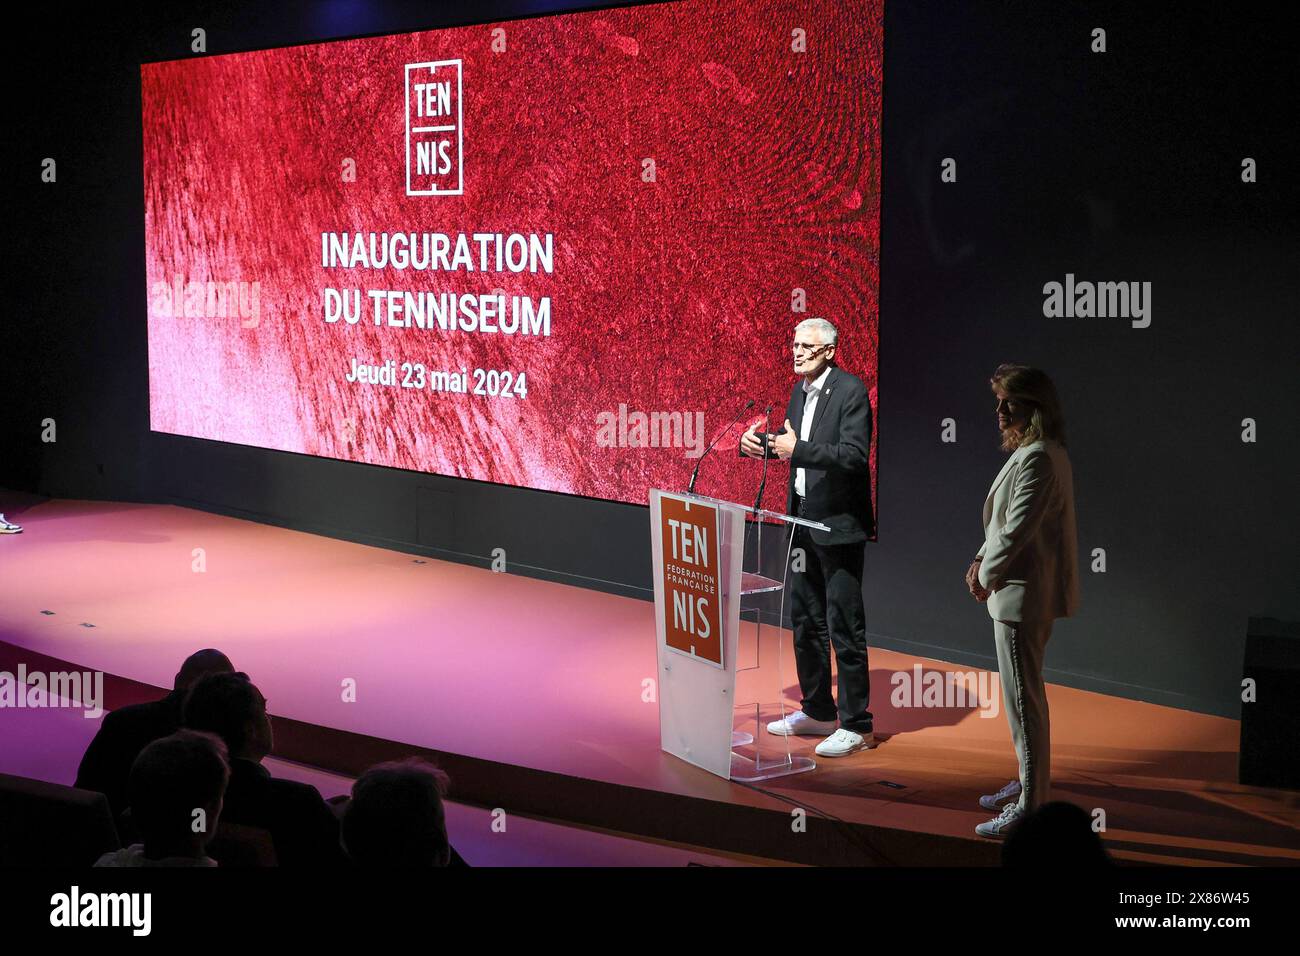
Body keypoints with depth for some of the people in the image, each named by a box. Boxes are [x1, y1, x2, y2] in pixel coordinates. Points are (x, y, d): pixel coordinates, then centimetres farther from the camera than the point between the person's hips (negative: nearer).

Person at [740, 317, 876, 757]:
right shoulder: (801, 390, 10)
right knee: (805, 619, 16)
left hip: (838, 523, -9)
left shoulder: (850, 390, -15)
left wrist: (796, 449, -27)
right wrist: (761, 443, -1)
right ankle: (817, 711, 30)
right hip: (804, 520, 9)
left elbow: (854, 455, -23)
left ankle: (856, 724, 5)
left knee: (844, 625, -4)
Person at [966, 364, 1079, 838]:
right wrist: (982, 560, 6)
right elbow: (1004, 520, 19)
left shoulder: (1038, 460, -21)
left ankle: (1029, 808, 2)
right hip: (1021, 591, 11)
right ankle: (1029, 784, 34)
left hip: (1024, 595, -11)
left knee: (1023, 699, -5)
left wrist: (986, 577, -10)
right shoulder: (1031, 453, 13)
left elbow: (1016, 530, -24)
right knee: (1024, 695, 21)